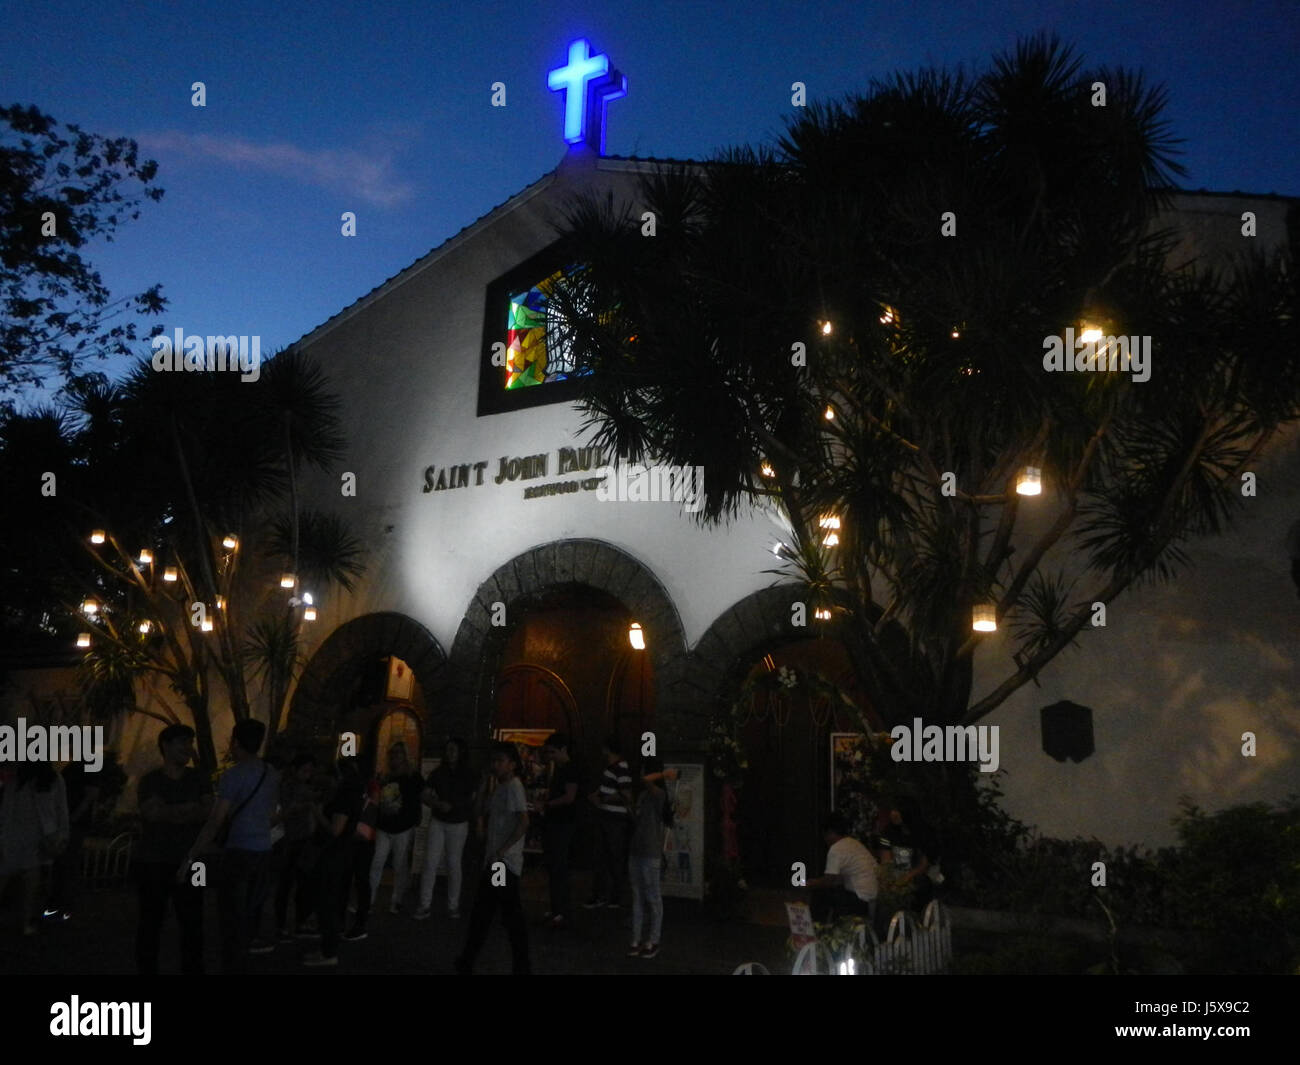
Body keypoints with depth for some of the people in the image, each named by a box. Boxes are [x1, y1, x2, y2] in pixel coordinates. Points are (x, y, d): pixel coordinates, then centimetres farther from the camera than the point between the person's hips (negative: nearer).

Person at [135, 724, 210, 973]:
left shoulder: (198, 779, 8)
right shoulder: (150, 781, 2)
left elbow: (208, 812, -2)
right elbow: (154, 812, -12)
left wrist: (171, 813, -10)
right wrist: (190, 808, -7)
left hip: (188, 862, 2)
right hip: (153, 864, -2)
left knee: (192, 922, 0)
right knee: (151, 922, 6)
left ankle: (193, 970, 7)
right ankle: (147, 969, 17)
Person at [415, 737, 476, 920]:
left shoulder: (469, 776, -1)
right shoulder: (438, 773, 5)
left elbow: (472, 801, -4)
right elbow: (425, 795, 1)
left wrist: (451, 805, -16)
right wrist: (438, 804, -18)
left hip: (458, 825, -1)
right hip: (438, 822, 2)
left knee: (454, 864, 2)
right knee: (430, 862, -6)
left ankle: (453, 905, 11)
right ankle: (425, 905, -2)